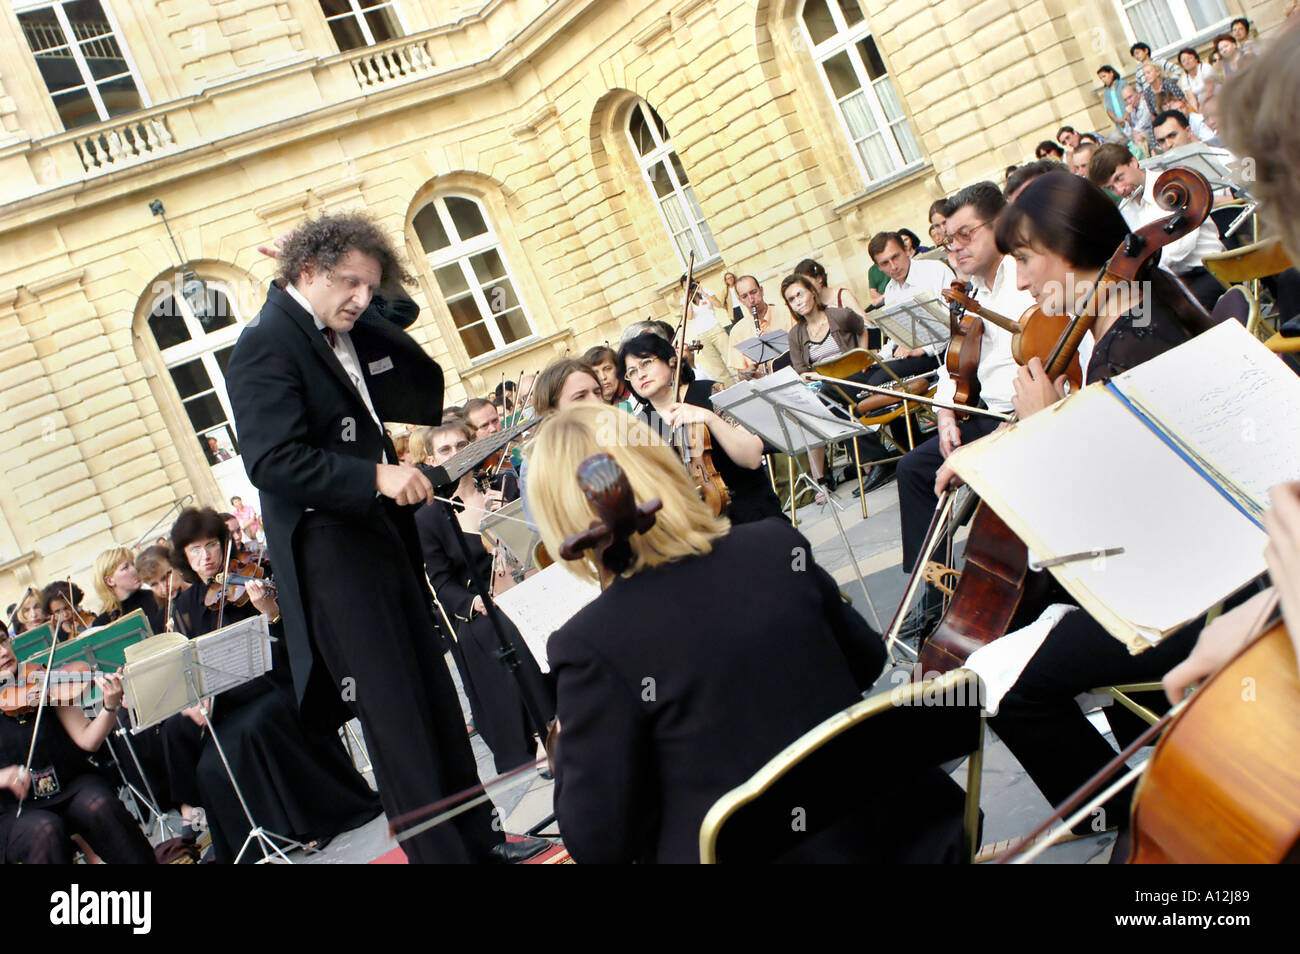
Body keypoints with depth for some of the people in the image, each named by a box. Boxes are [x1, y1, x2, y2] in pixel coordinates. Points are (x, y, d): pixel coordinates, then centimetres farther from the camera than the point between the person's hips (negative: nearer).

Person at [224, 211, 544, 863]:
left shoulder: (343, 339, 15)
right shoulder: (266, 345, -11)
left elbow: (426, 397, 12)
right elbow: (273, 460, -22)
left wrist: (378, 320, 3)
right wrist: (376, 476, -29)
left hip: (385, 546, 9)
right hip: (333, 558, -9)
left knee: (435, 697, 14)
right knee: (394, 713, -4)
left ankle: (479, 838, 26)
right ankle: (440, 853, 6)